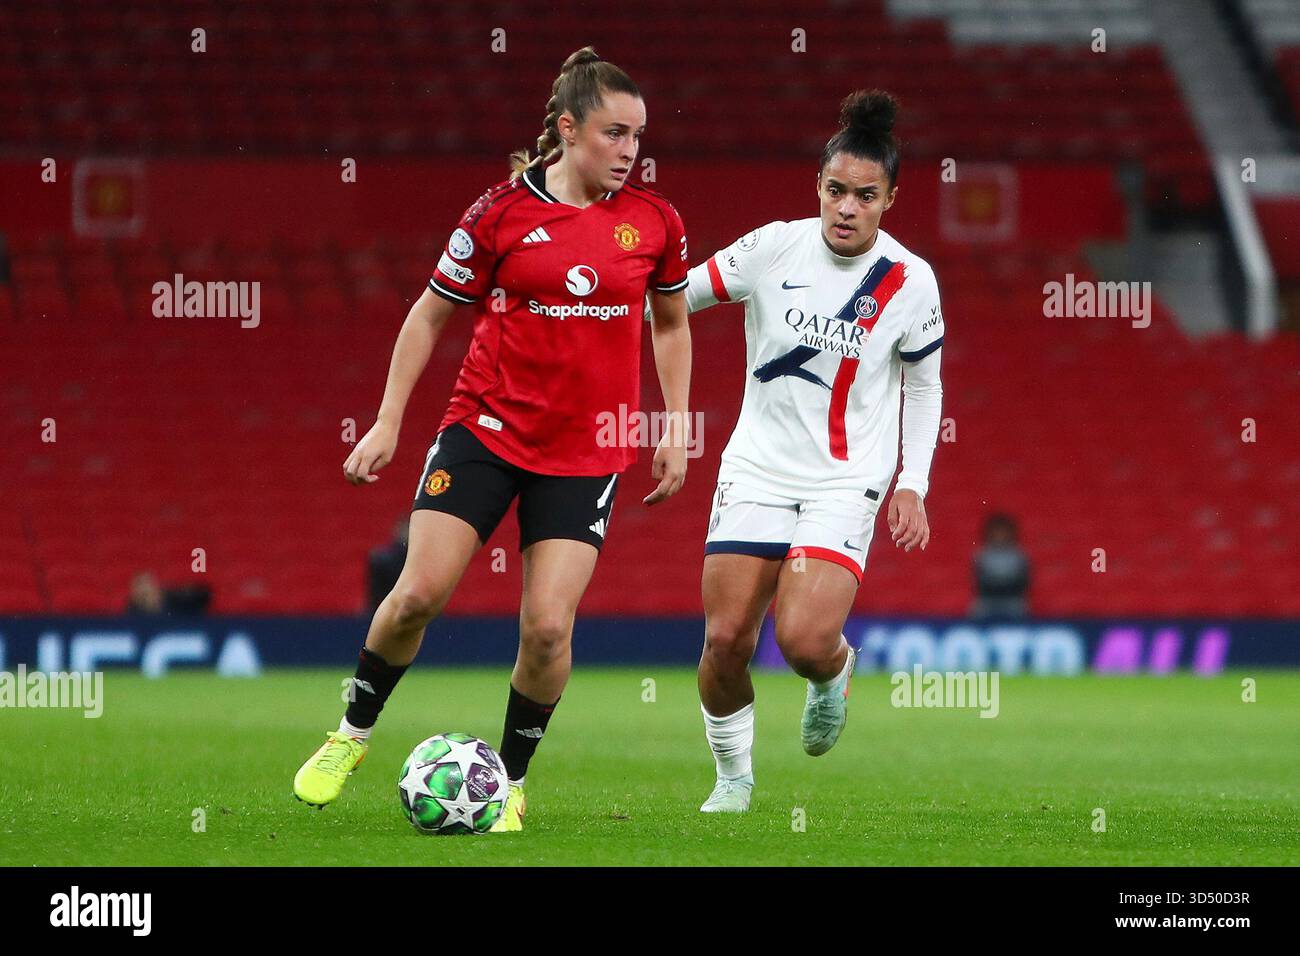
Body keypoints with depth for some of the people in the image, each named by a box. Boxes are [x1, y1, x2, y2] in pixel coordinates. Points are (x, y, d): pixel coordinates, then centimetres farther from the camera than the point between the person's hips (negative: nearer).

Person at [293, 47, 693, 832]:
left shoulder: (654, 222, 0)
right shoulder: (503, 212, -6)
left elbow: (671, 324, 17)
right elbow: (431, 315, 4)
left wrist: (677, 428, 10)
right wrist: (388, 423, 2)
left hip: (586, 453, 1)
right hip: (487, 425, -1)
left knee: (548, 625, -10)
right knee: (421, 592, -11)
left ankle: (511, 781, 12)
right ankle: (354, 733, 15)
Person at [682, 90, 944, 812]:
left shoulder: (910, 281, -7)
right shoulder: (774, 247, -7)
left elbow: (923, 386, 7)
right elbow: (675, 295, 5)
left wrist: (912, 486, 0)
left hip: (846, 482, -2)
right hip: (757, 469, 2)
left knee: (804, 641, -20)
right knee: (726, 639, -7)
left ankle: (834, 672, 18)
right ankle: (733, 777, 19)